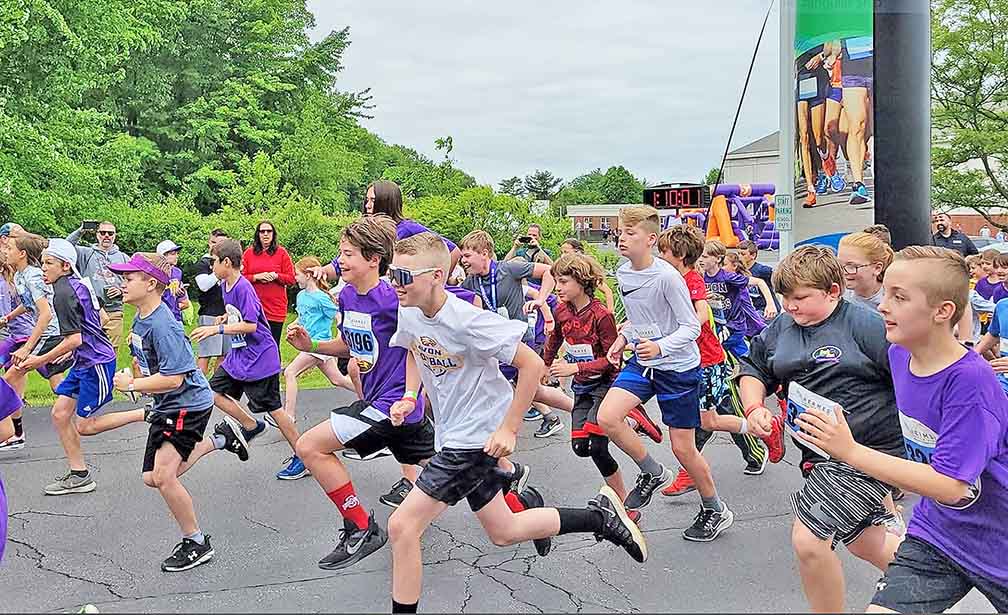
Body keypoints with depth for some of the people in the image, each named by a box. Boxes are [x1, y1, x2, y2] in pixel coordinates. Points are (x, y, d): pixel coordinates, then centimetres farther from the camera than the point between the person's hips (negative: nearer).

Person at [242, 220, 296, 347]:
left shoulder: (281, 252, 3)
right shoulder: (249, 253, 8)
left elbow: (291, 279, 1)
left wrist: (275, 276, -15)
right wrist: (256, 277, -11)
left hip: (276, 309, -2)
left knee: (273, 346, 2)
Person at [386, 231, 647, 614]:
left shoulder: (467, 320, -25)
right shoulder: (408, 314, -3)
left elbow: (532, 365, -21)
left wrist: (509, 429, -19)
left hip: (478, 436, -9)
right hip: (452, 436, 9)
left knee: (401, 526, -11)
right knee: (503, 532, 20)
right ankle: (600, 516, 32)